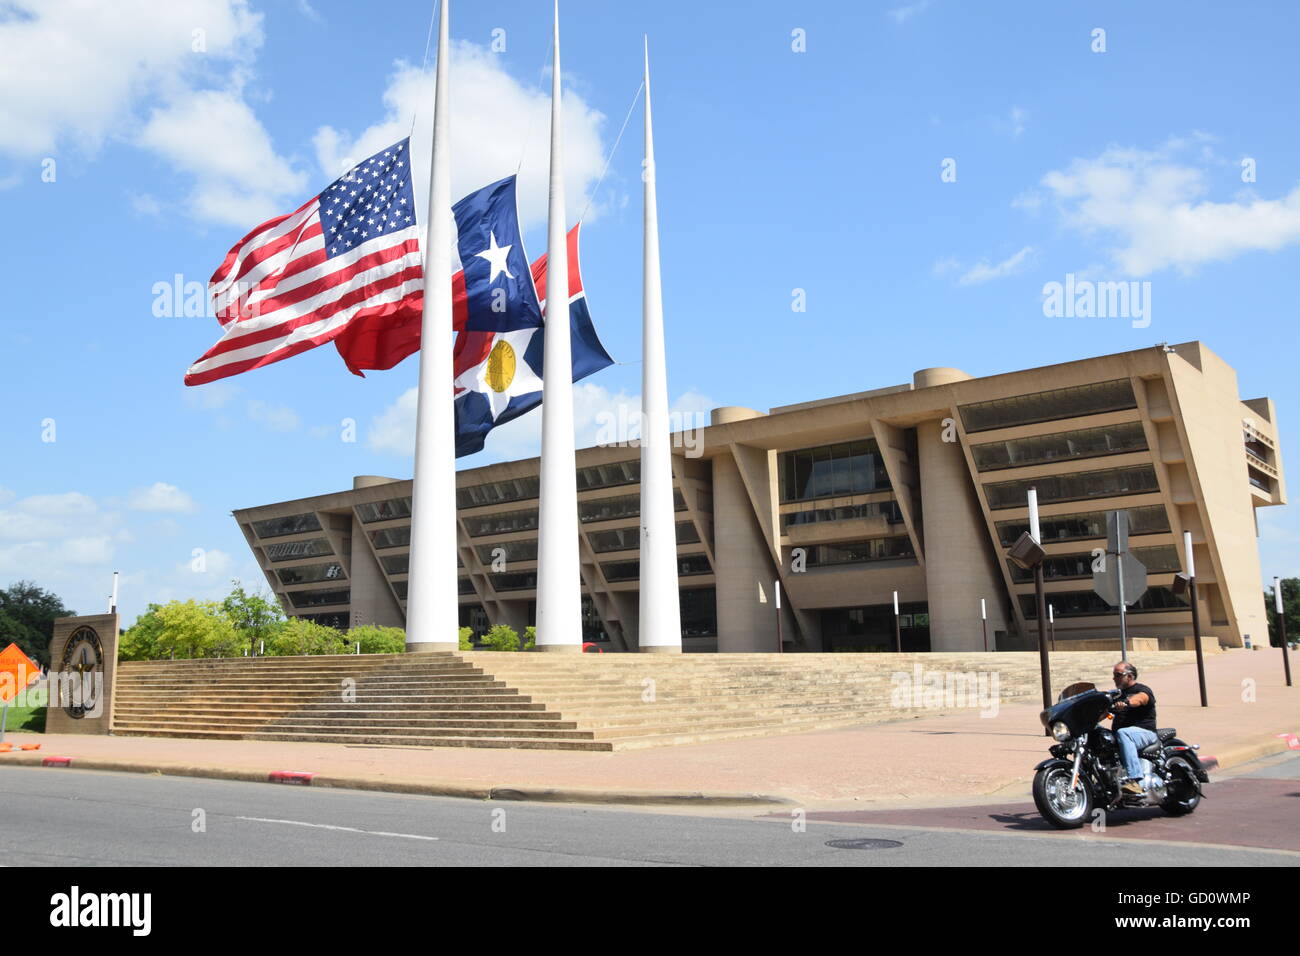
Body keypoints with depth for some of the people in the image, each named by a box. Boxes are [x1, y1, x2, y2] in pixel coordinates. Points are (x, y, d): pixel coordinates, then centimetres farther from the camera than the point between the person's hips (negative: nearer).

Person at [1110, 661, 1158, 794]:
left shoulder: (1142, 690, -1)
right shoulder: (1117, 693, 25)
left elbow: (1139, 699, -25)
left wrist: (1125, 703, -47)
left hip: (1144, 732, -7)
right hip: (1117, 733, 7)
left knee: (1122, 733, -38)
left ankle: (1135, 781, -48)